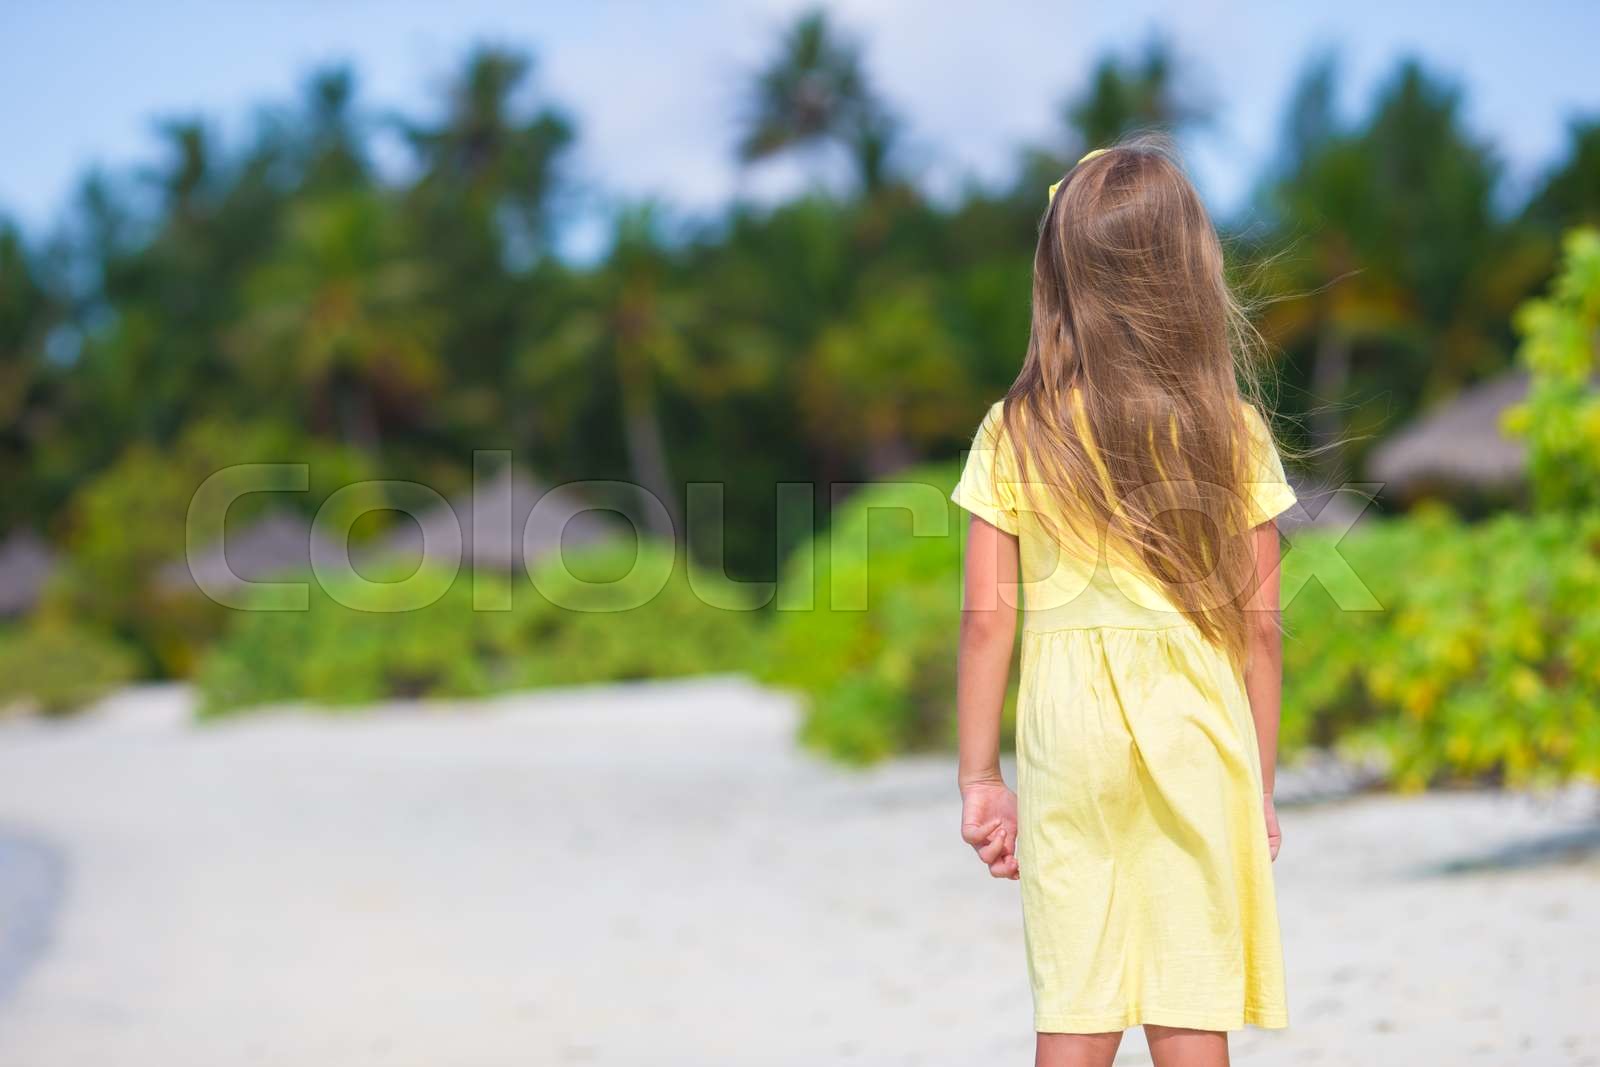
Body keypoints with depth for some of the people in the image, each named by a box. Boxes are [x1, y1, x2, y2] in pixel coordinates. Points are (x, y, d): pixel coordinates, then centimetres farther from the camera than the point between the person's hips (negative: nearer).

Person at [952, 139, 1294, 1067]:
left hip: (1067, 743, 0)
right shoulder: (1232, 430, -3)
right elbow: (1260, 622, 0)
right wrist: (1261, 781, 9)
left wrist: (980, 777, 5)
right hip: (1199, 735, 0)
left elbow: (988, 619, -4)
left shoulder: (1017, 434, -4)